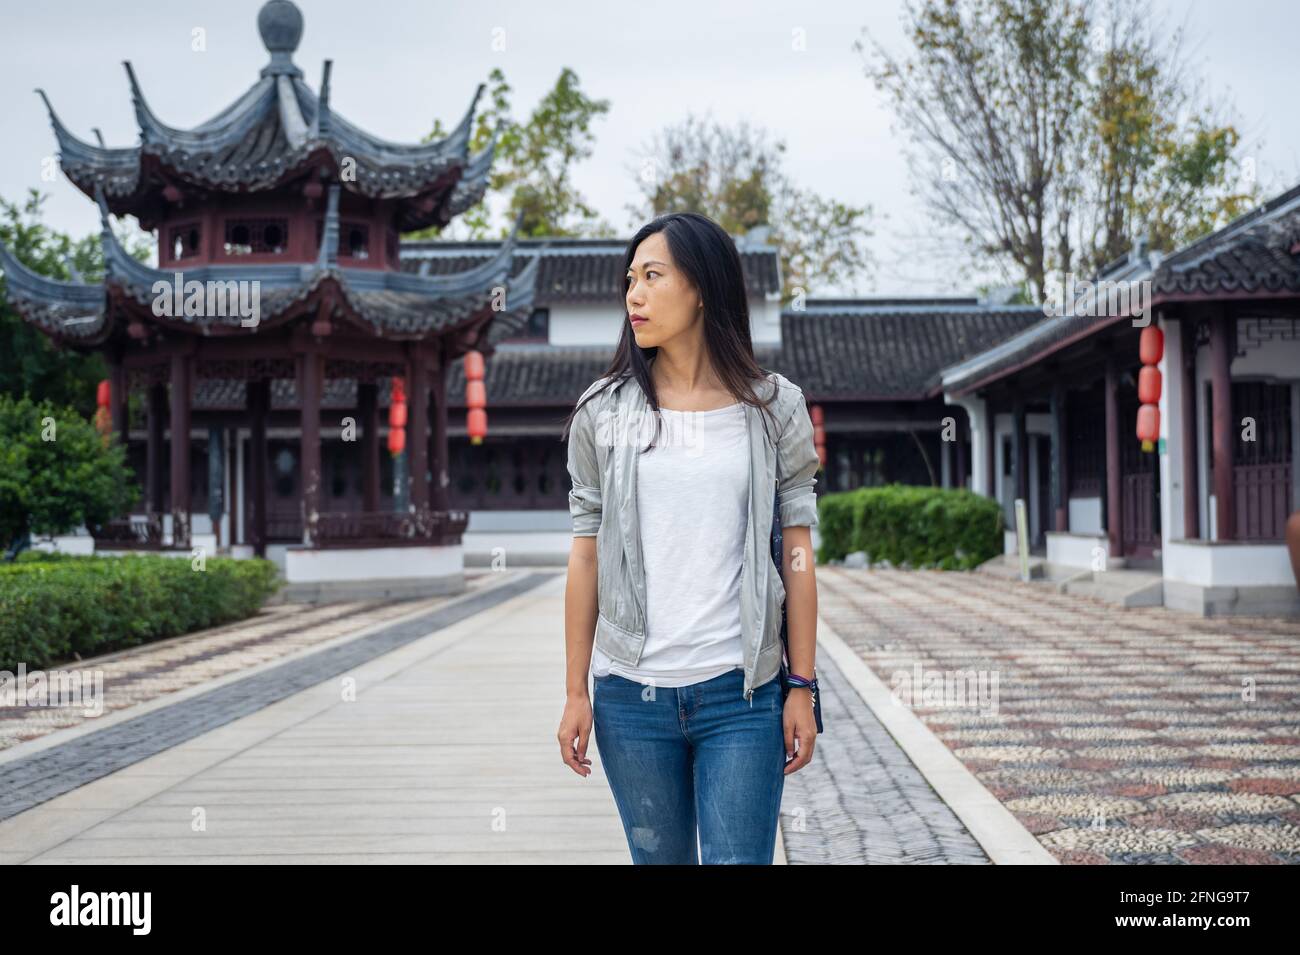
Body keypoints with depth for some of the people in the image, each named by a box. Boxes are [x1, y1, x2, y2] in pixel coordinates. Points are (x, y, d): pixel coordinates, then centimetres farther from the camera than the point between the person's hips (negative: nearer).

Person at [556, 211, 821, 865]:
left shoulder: (774, 407, 2)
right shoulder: (603, 411, 4)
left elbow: (796, 554, 2)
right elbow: (586, 555, 5)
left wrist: (803, 687, 0)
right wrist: (575, 693, 4)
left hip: (741, 694, -1)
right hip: (630, 696, 1)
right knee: (659, 857, 10)